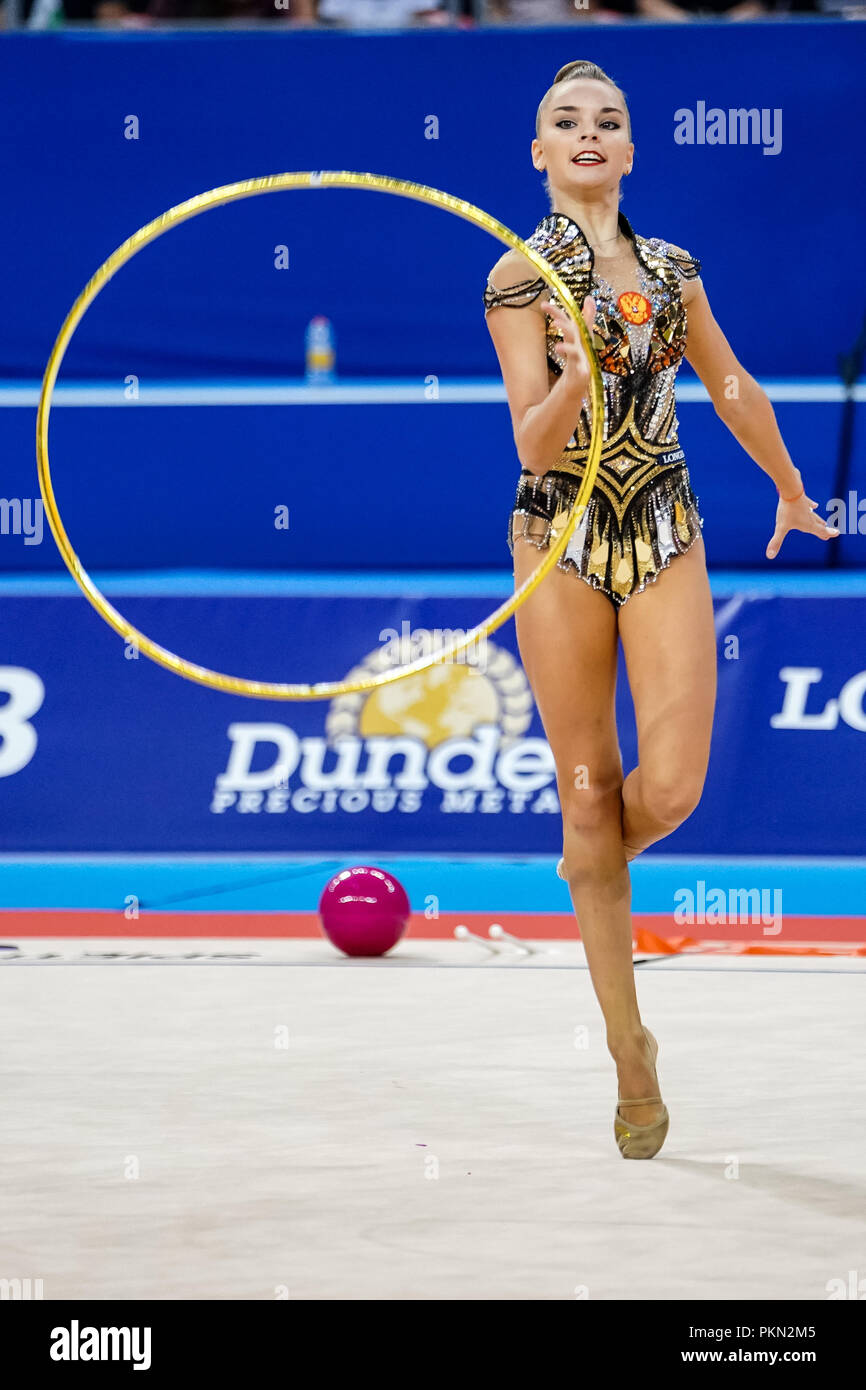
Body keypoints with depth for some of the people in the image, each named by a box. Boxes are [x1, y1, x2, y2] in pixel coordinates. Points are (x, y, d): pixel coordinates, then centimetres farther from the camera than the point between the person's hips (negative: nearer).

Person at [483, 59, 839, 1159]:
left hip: (665, 540, 3)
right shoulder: (521, 279, -5)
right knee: (588, 790, 0)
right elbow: (533, 449, -12)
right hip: (562, 540, -3)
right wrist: (578, 371, -31)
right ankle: (630, 1053, 8)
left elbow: (733, 389, 23)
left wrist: (792, 492, 34)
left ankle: (593, 870, 28)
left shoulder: (672, 271, 8)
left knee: (669, 791, -11)